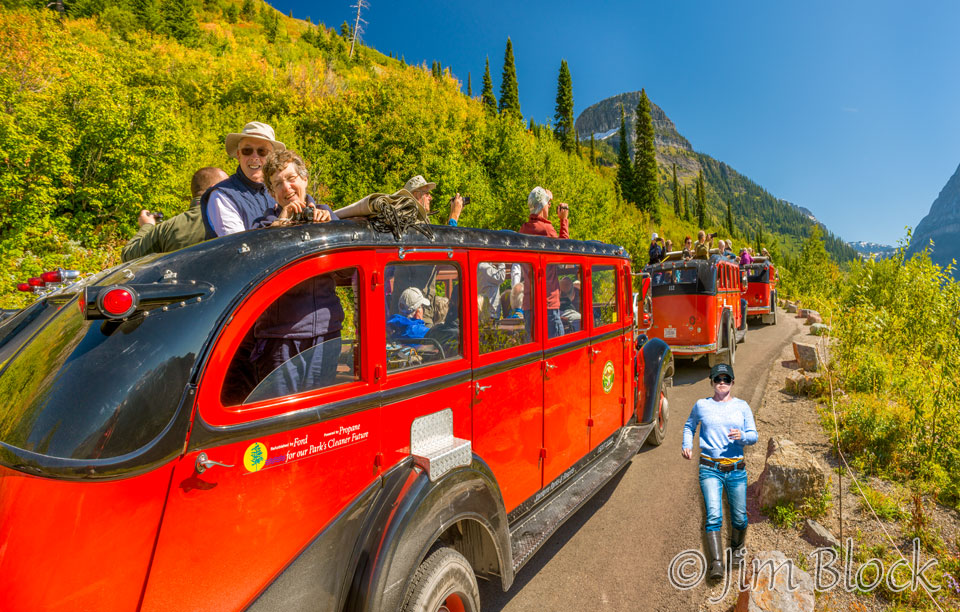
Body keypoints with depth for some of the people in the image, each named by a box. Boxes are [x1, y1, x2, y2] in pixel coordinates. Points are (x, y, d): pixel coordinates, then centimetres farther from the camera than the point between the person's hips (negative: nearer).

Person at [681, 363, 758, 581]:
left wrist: (742, 436, -18)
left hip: (736, 470, 2)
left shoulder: (742, 406, 5)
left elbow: (753, 436, 4)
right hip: (710, 469, -1)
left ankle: (737, 547, 42)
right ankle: (716, 563, -10)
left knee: (739, 517, 12)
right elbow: (689, 425, 21)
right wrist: (687, 445, 6)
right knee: (714, 515, -13)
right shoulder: (702, 405, 4)